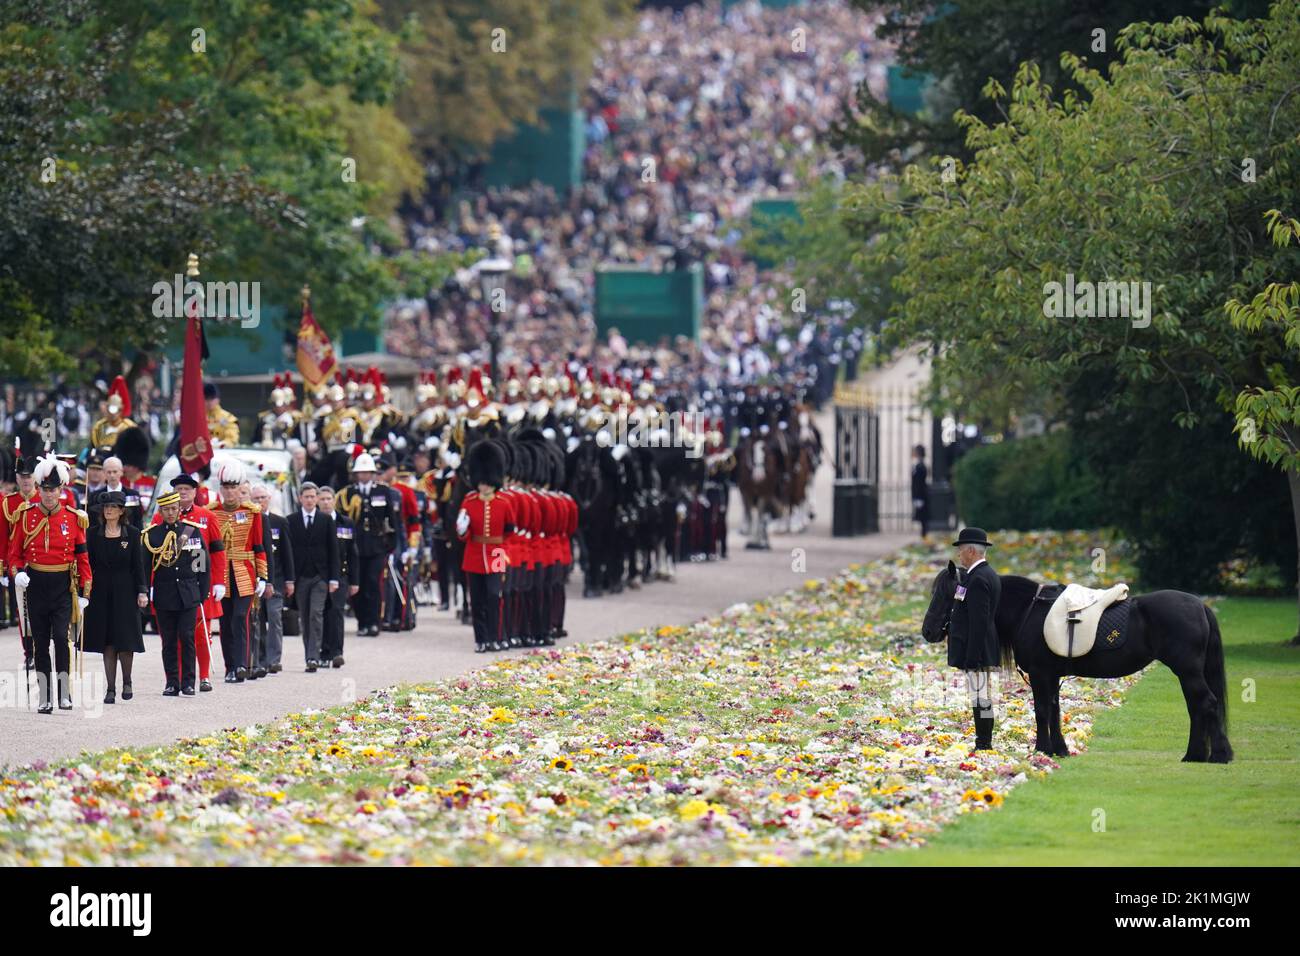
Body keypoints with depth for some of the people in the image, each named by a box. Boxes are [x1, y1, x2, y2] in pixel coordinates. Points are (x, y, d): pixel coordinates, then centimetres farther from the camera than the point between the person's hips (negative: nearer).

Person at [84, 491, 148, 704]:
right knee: (107, 642, 2)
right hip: (102, 593, 2)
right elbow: (88, 563, 5)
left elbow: (138, 564, 1)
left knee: (126, 640, -4)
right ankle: (111, 688, 6)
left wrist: (142, 591, -5)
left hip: (125, 591, -2)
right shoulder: (93, 533, 5)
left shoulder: (132, 533, 1)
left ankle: (126, 681, 16)